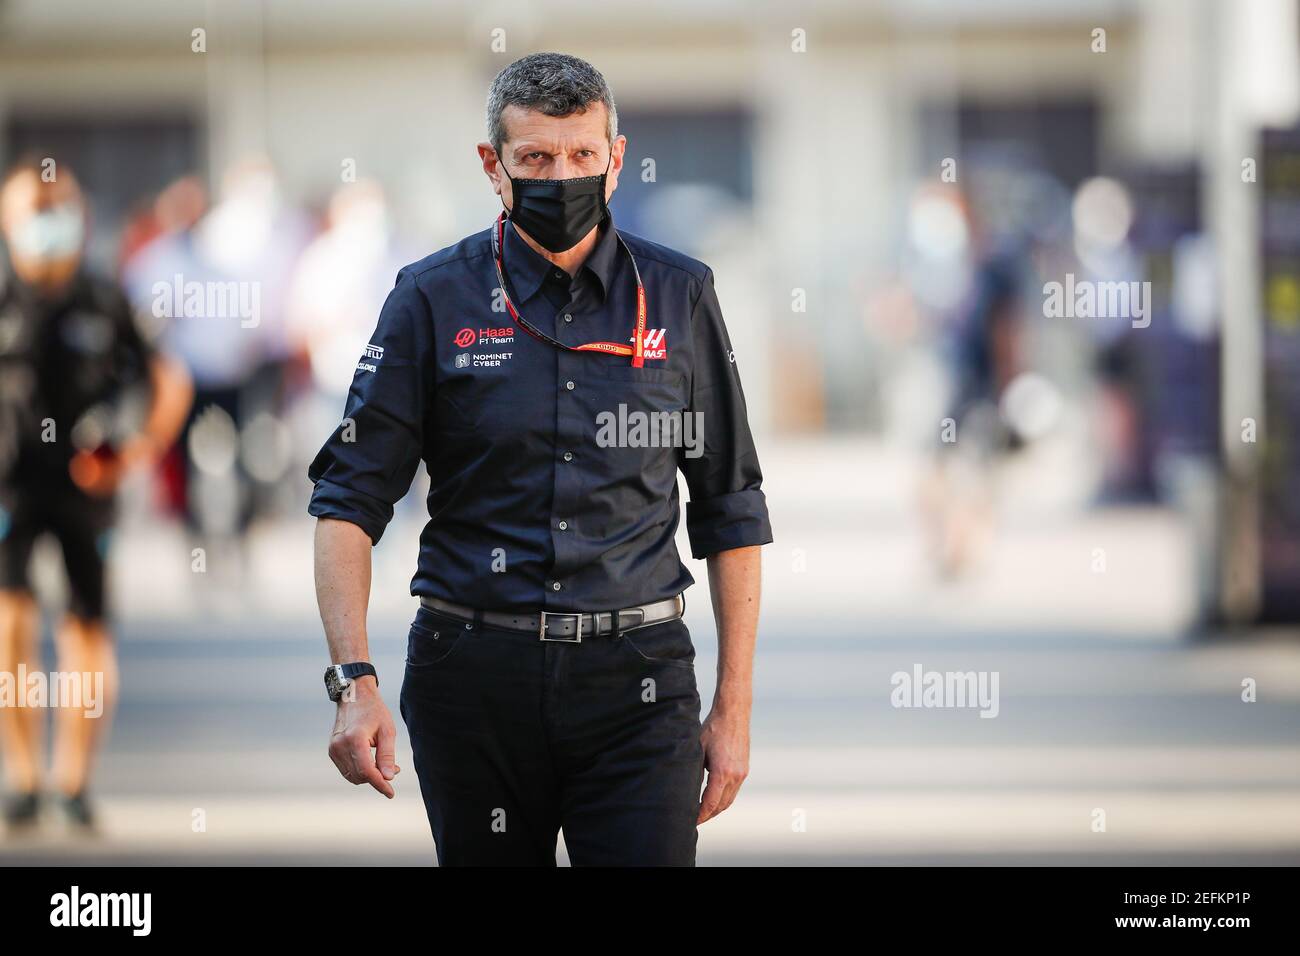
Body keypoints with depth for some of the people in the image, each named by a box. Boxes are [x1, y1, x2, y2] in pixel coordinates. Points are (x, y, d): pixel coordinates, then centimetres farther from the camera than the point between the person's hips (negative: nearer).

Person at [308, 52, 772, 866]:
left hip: (634, 683, 0)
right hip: (475, 675, 0)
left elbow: (731, 511, 10)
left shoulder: (679, 296, 6)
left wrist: (734, 705, 5)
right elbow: (350, 499, -1)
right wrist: (355, 682, -13)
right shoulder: (436, 300, 1)